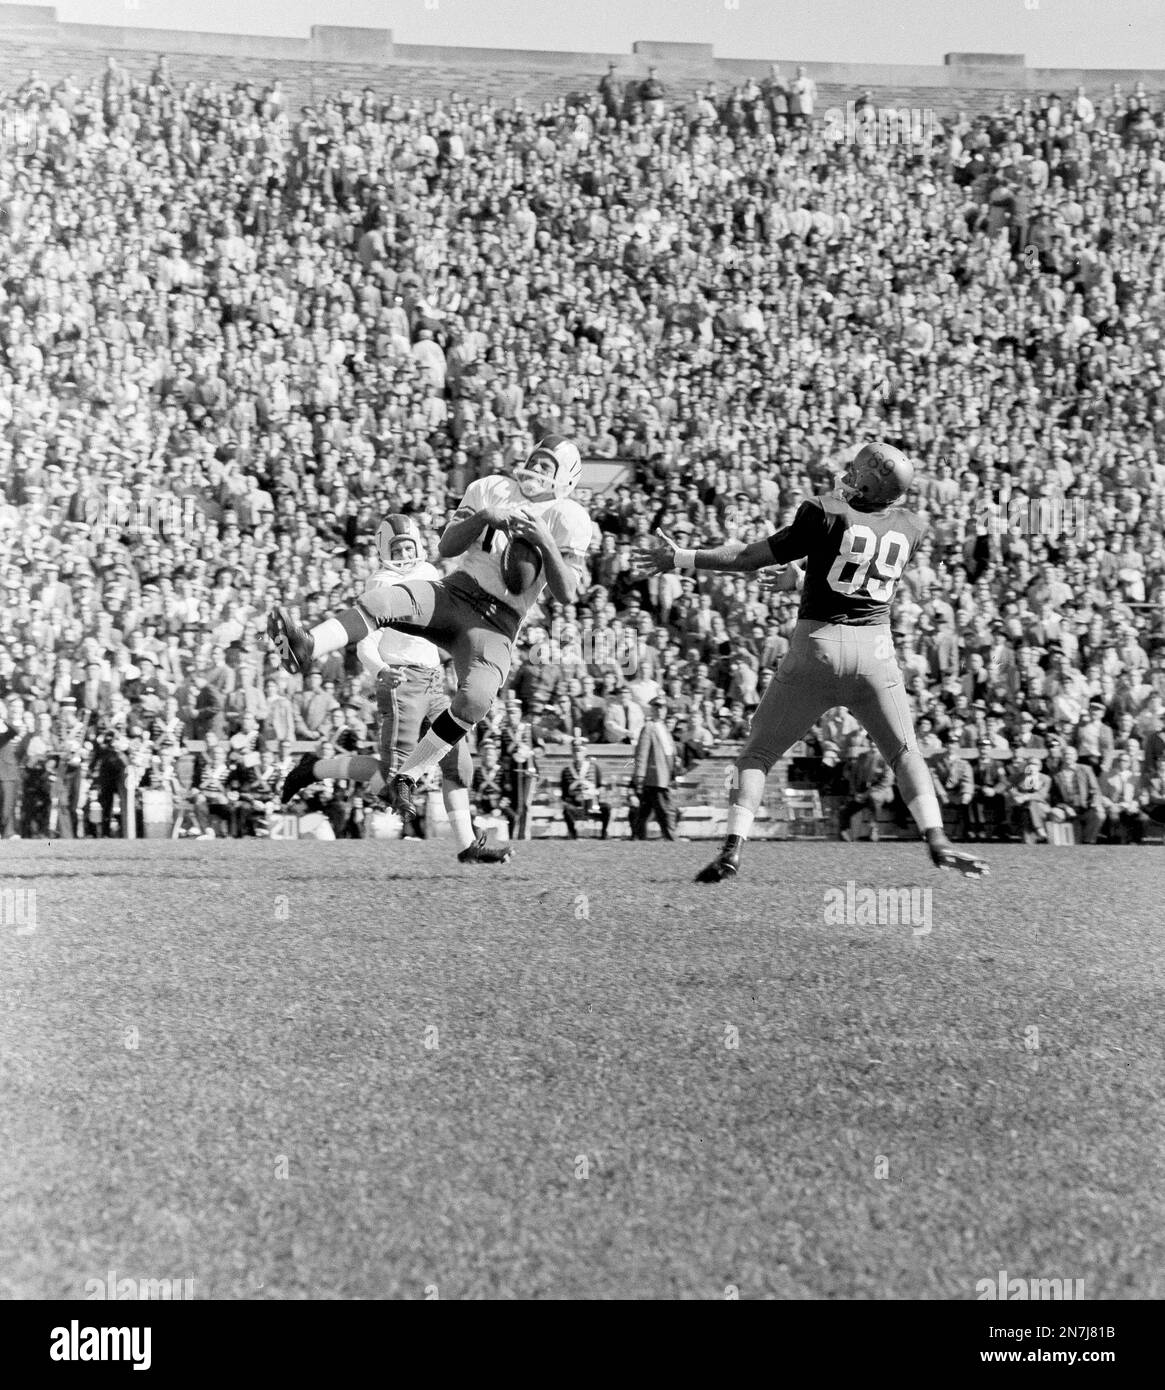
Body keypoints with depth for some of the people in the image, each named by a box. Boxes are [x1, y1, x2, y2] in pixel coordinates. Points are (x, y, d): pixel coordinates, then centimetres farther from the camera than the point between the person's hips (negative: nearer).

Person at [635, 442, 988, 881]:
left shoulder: (825, 513, -8)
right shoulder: (908, 528, 4)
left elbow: (752, 558, -4)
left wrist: (680, 559, 6)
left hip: (818, 646, -3)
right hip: (875, 649, 3)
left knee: (758, 752, 8)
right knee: (905, 753, 15)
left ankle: (732, 849, -4)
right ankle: (936, 840, -2)